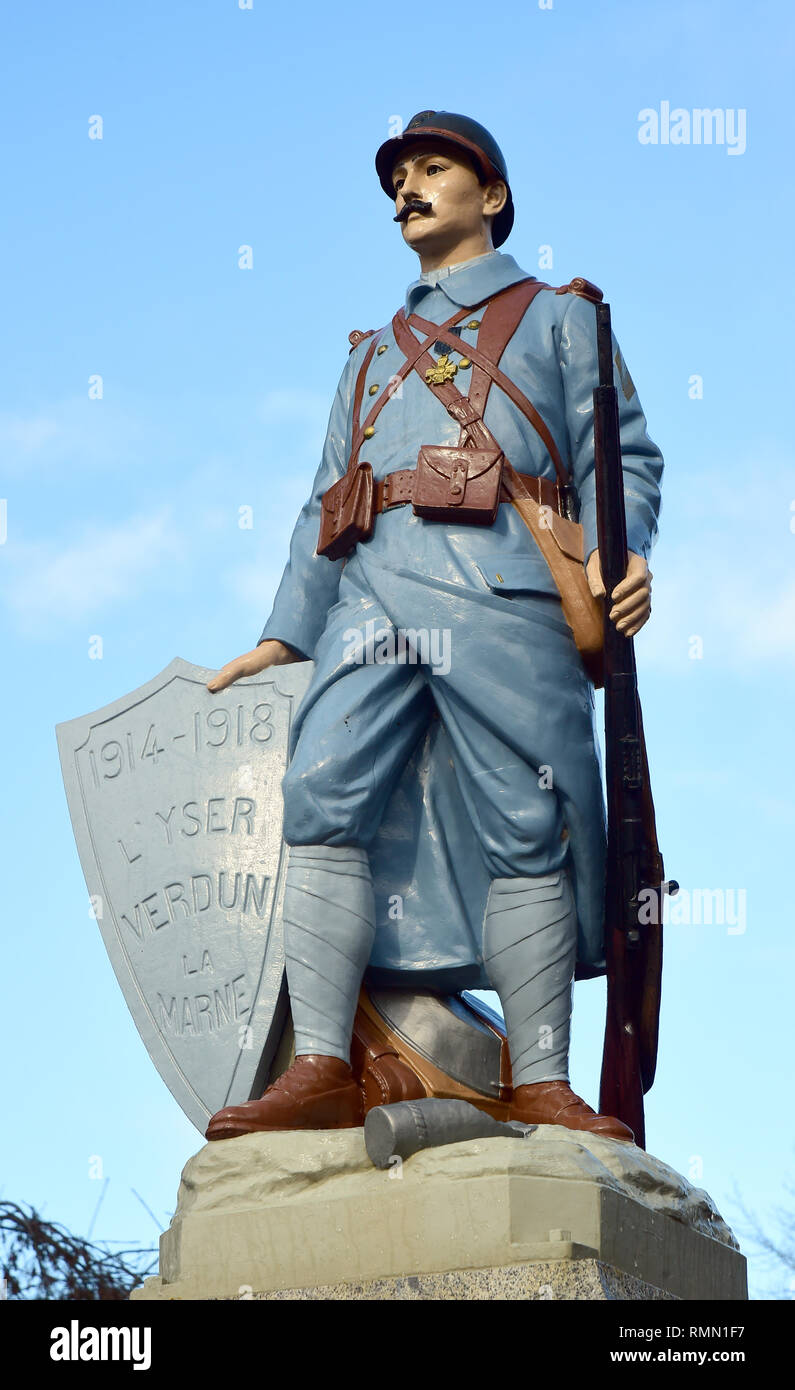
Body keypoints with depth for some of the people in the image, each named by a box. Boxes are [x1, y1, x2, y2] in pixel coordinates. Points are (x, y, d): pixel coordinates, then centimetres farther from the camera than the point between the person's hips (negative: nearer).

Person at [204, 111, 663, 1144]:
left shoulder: (556, 315, 22)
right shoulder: (374, 352, 34)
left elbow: (622, 454, 9)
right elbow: (325, 504, 30)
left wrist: (621, 548, -11)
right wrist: (283, 636, 21)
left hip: (504, 589, -4)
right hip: (376, 588, 4)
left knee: (527, 827, -10)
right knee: (321, 798, -15)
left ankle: (543, 1085, -8)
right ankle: (322, 1072, -18)